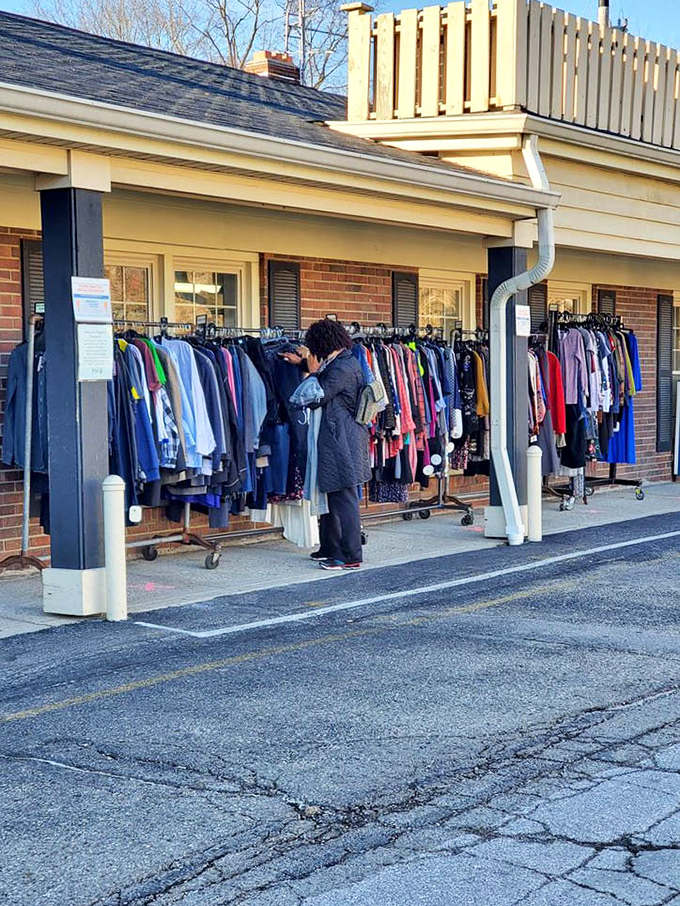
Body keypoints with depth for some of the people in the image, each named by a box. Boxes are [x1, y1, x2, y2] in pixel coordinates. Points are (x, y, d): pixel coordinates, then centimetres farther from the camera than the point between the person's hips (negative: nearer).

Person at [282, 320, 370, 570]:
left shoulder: (342, 369, -18)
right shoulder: (347, 361, 11)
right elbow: (326, 373, 31)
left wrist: (313, 372, -5)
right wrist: (303, 363, 30)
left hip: (341, 443, -10)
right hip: (338, 440, 10)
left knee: (344, 498, -5)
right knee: (333, 496, 16)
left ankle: (351, 556, -1)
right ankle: (330, 549, 25)